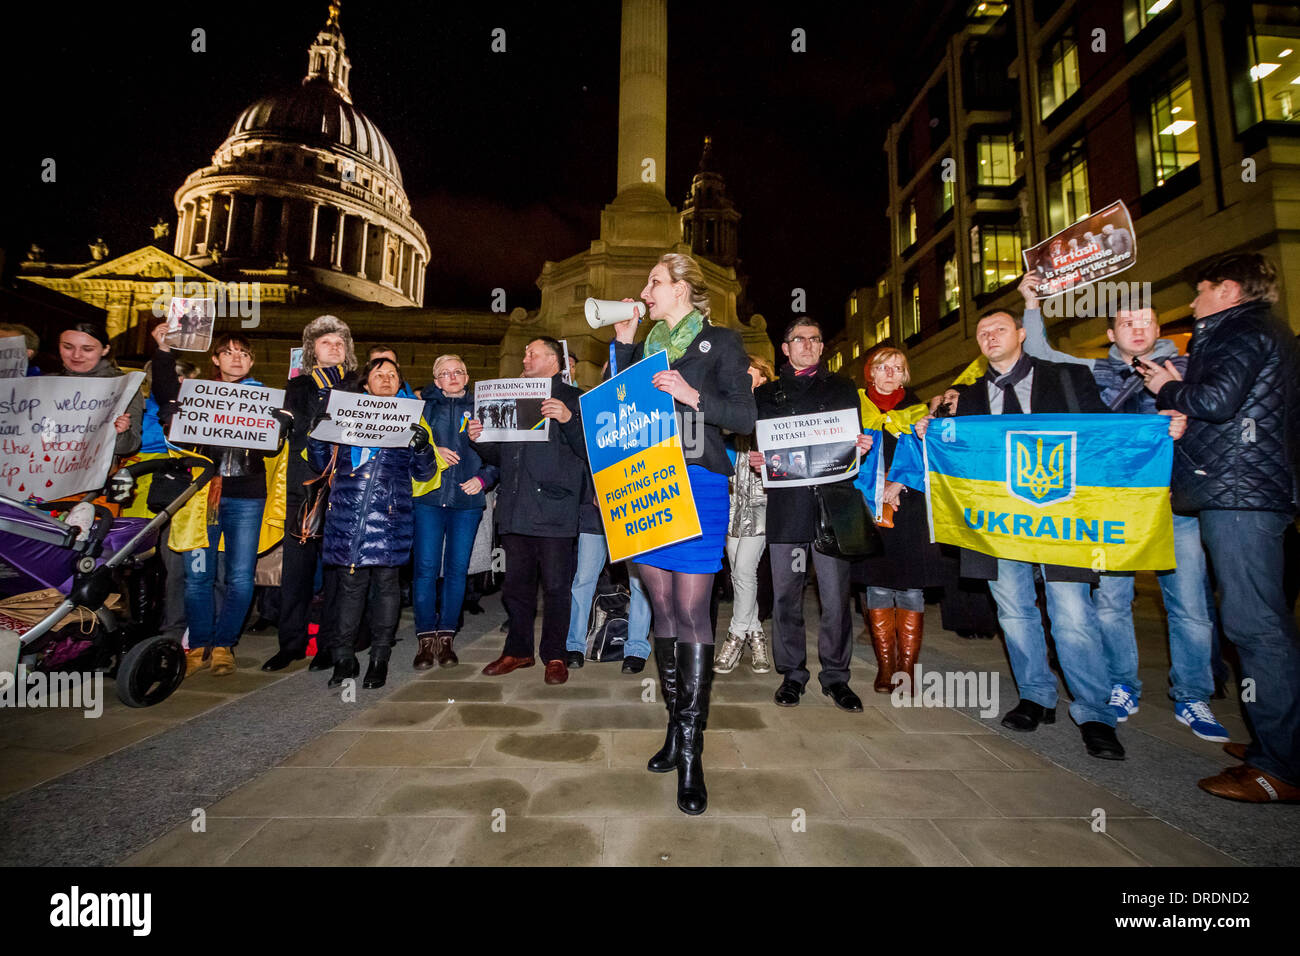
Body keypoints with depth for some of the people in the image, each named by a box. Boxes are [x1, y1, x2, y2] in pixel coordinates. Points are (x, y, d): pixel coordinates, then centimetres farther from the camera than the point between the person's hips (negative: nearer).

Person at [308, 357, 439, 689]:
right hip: (346, 516, 1)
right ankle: (343, 658, 15)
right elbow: (322, 464, 18)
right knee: (349, 583, 3)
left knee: (385, 581, 3)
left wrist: (423, 448, -12)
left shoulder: (410, 421, 11)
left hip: (389, 516, -1)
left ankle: (379, 659, 14)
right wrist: (318, 435, 0)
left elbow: (424, 474, 8)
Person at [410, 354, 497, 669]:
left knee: (457, 569, 3)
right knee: (426, 568, -5)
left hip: (467, 500, 1)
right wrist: (431, 451, -10)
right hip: (429, 495, 0)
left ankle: (446, 637, 14)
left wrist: (483, 478, -5)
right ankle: (426, 639, 6)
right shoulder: (424, 404, 12)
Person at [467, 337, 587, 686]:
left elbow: (588, 450, -10)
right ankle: (518, 650, 25)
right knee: (516, 584, 12)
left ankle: (554, 656, 14)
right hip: (515, 509, 6)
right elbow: (499, 456, 23)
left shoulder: (572, 398, 3)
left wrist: (568, 419, -24)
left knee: (555, 585, 1)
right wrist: (479, 440, 4)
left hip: (553, 509, -6)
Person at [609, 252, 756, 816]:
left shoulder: (720, 343, 4)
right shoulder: (646, 346, 20)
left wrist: (692, 396, -16)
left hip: (697, 486, -5)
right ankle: (675, 728, 22)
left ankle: (691, 751, 1)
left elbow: (745, 418, -3)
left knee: (691, 611, -7)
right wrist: (622, 345, 9)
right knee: (662, 609, 8)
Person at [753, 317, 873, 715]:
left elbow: (855, 440, 14)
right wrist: (753, 458, -7)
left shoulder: (841, 388, 17)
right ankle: (792, 674, 18)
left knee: (835, 596, -2)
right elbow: (755, 445, 15)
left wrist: (862, 446, -7)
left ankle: (835, 675, 15)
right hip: (785, 506, 1)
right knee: (786, 594, 4)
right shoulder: (766, 394, 17)